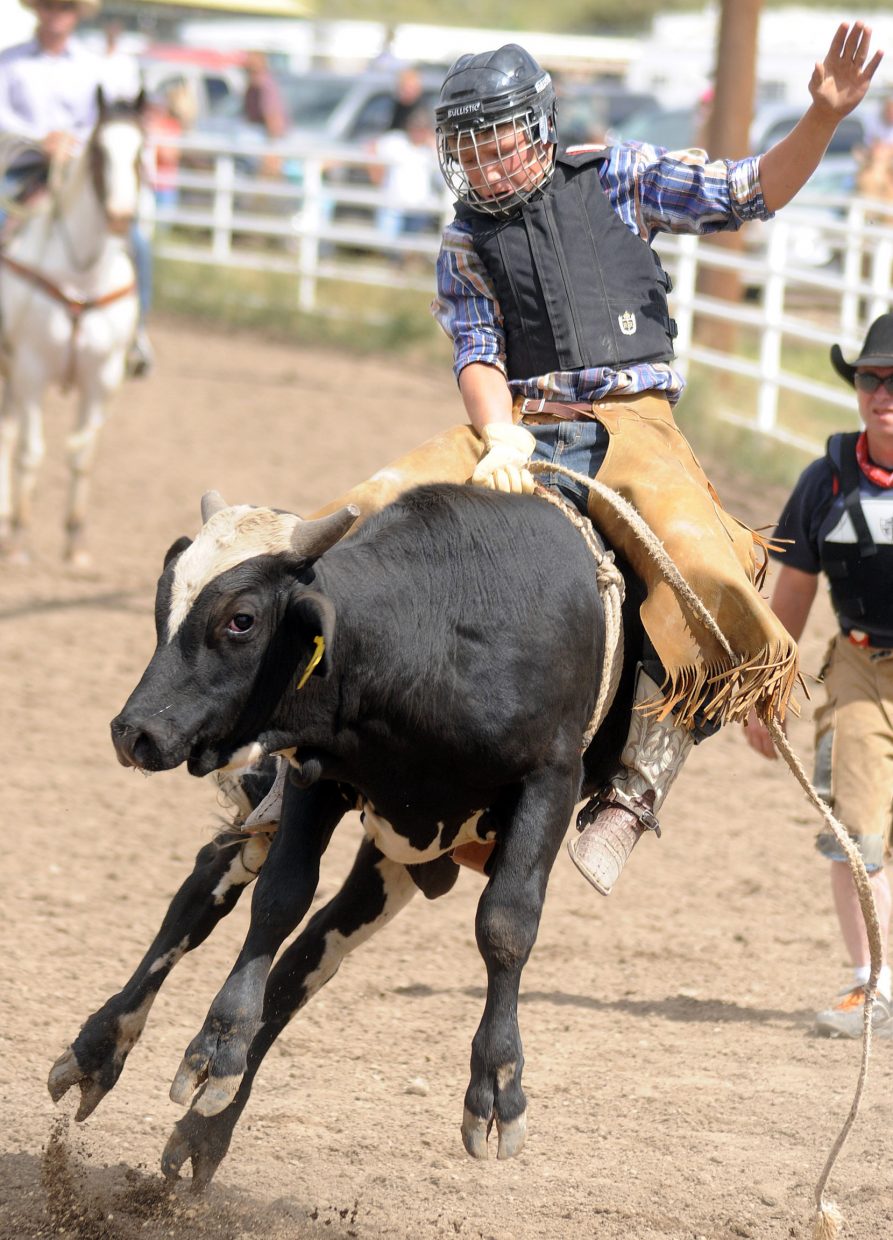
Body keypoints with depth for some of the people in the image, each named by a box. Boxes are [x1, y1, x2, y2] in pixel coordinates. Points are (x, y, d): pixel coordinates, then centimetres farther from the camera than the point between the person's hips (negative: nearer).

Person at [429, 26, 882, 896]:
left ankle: (632, 793, -24)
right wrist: (501, 438, -17)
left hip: (632, 423, -2)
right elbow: (477, 358, 5)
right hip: (522, 427, 2)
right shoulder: (467, 243, 14)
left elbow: (750, 193, 9)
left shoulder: (616, 180, 10)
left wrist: (824, 117, -8)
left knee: (705, 573, -30)